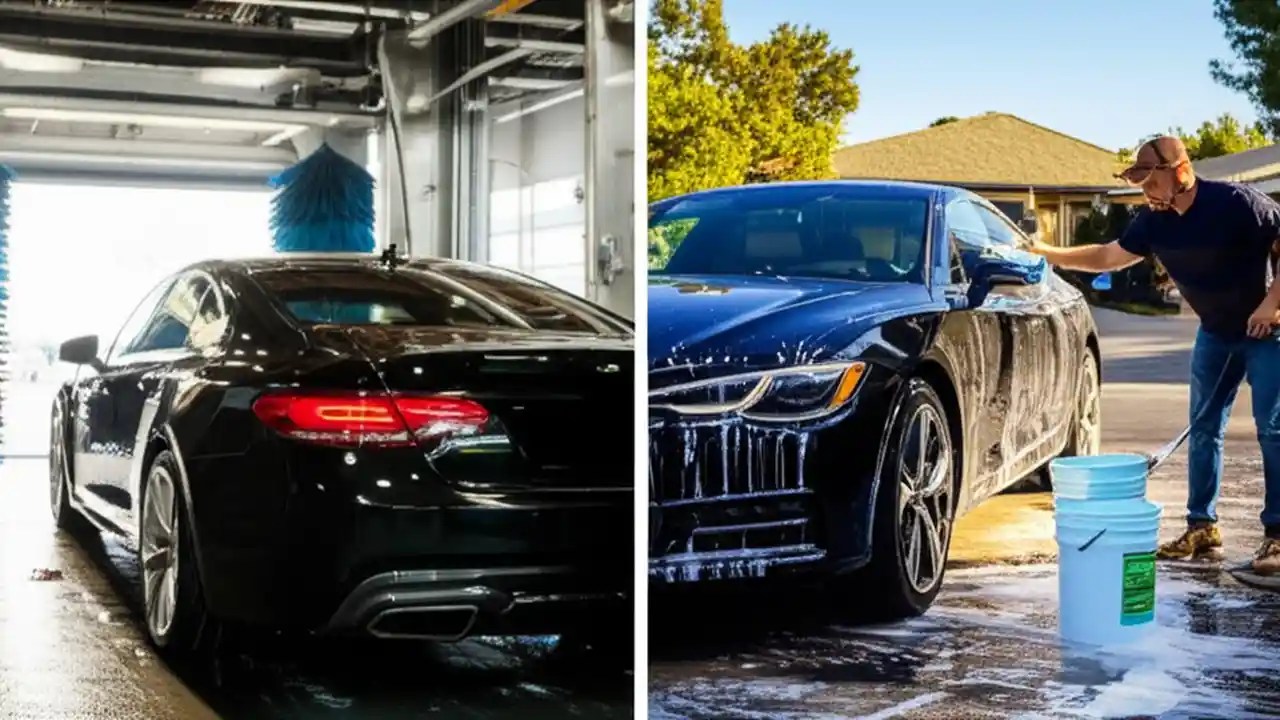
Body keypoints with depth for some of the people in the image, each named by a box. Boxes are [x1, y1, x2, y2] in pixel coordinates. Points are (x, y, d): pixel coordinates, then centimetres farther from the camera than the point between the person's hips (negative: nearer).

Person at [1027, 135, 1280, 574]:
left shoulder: (1235, 202, -25)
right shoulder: (1155, 221, -6)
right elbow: (1109, 257, 6)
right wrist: (1048, 254, 1)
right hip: (1215, 332, 7)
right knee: (1204, 429, 6)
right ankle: (1202, 528, 14)